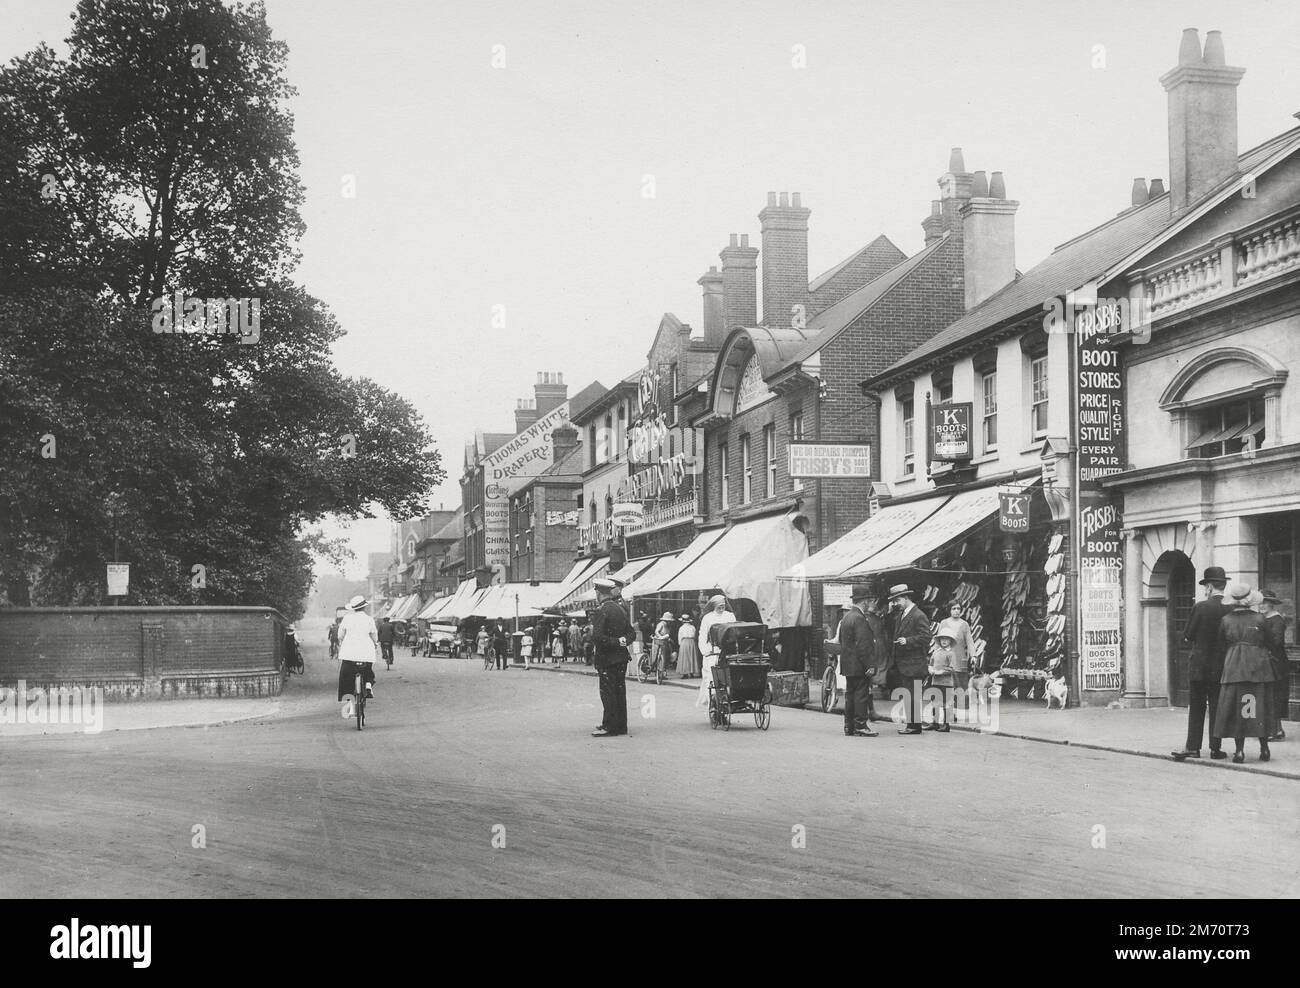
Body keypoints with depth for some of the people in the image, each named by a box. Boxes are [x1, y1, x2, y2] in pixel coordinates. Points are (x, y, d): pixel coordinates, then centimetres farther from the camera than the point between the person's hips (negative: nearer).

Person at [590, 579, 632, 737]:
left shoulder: (601, 611, -15)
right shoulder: (620, 609, 10)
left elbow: (597, 636, -23)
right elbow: (630, 632, 13)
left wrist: (616, 642, -16)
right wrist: (622, 640, -3)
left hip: (607, 659, -8)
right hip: (621, 658, 8)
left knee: (608, 693, -3)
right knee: (619, 691, 12)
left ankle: (609, 727, -2)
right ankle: (621, 725, 17)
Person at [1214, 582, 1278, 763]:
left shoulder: (1225, 620, -1)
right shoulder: (1259, 619, -2)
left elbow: (1221, 645, 4)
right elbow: (1267, 642, 4)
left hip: (1233, 667, 0)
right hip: (1259, 666, 0)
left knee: (1236, 708, 3)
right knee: (1260, 708, 8)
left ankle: (1240, 750, -2)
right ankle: (1264, 749, 11)